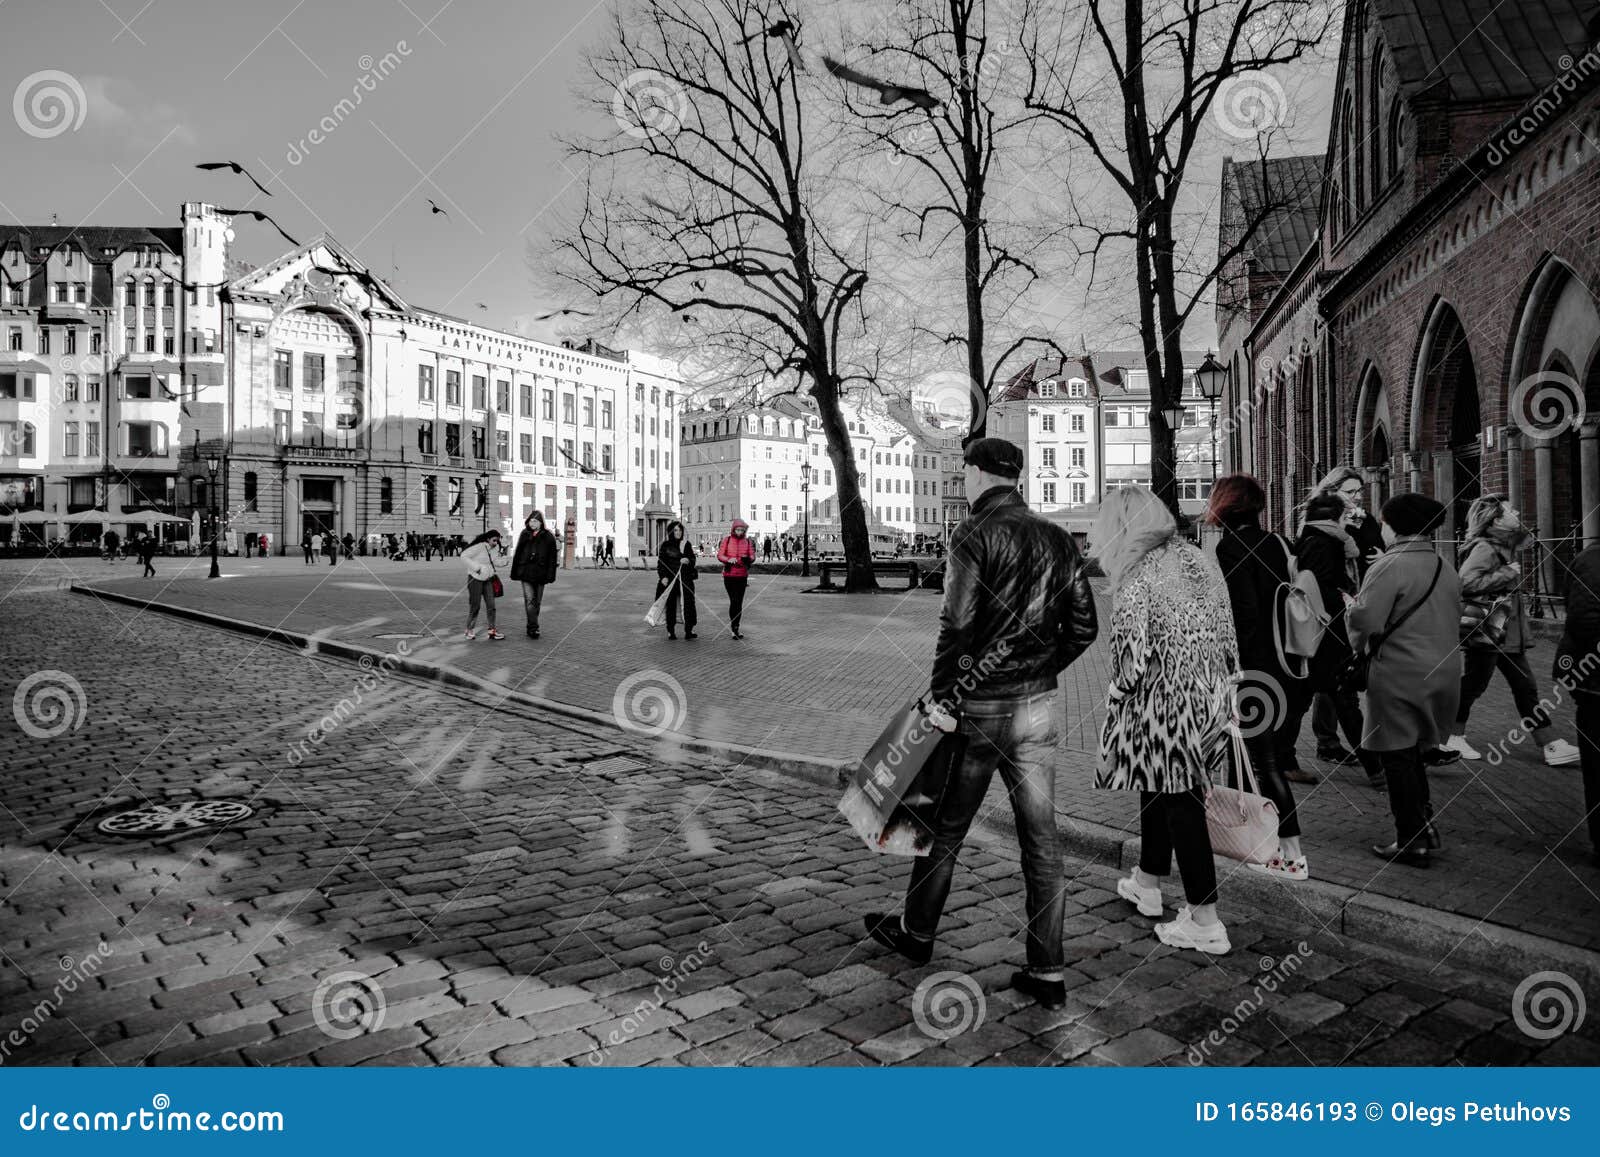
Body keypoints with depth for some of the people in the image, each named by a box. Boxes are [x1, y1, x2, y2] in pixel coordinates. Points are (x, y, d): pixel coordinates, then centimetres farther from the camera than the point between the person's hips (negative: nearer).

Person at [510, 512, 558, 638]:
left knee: (537, 601, 10)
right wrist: (514, 573, 5)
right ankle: (533, 628, -10)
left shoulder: (548, 537, -1)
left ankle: (532, 627, 23)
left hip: (540, 574, 0)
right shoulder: (524, 535, 3)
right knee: (529, 600, -9)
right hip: (526, 573, 0)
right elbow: (517, 554, 7)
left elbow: (552, 558, -1)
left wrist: (550, 575, -7)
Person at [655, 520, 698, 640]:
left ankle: (689, 630, -3)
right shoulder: (665, 545, 4)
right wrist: (663, 576, -8)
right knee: (671, 604, 1)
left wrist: (688, 560, -13)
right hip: (670, 579, -1)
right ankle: (671, 631, 8)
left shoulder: (686, 544, 9)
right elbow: (660, 562, 3)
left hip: (685, 578, 1)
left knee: (688, 602, -6)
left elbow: (693, 559, 10)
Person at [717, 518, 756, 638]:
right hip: (729, 575, -3)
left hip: (742, 575, 3)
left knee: (739, 602, 7)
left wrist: (749, 558, -22)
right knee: (734, 600, -11)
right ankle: (734, 628, -5)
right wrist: (728, 560, -24)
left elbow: (752, 555, 2)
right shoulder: (727, 540, 0)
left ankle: (735, 627, 18)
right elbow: (720, 555, -4)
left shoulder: (747, 541, 6)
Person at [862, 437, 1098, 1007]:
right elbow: (1083, 627, 9)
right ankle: (1048, 972, 15)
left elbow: (957, 625, -19)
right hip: (1039, 708, 6)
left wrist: (941, 697, -11)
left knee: (945, 828, 12)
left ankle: (917, 932, 32)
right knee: (1041, 837, 9)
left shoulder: (975, 535, -11)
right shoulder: (1058, 538, 8)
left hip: (979, 707, -5)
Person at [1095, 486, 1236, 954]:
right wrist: (1220, 686, 19)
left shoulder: (1137, 578, -16)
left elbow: (1132, 658, -18)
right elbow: (1227, 634, 10)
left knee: (1180, 804, 2)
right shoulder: (1199, 558, 6)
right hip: (1211, 698, 8)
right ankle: (1147, 885, 40)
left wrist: (1116, 702, -1)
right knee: (1162, 790, 22)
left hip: (1164, 703, -8)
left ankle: (1205, 922, 11)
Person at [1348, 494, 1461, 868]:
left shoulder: (1389, 566, -15)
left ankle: (1411, 842, 8)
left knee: (1398, 756, 2)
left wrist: (1358, 644, 0)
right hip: (1444, 671, 8)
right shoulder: (1446, 569, 11)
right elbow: (1454, 621, 18)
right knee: (1413, 752, 21)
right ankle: (1425, 823, 24)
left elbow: (1365, 620, -20)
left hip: (1400, 675, -8)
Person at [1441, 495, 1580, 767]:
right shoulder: (1484, 548, -16)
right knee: (1471, 685, 1)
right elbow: (1467, 582, -29)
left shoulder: (1504, 546, 13)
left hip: (1508, 633, 10)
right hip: (1486, 631, -10)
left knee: (1526, 687, 10)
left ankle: (1551, 745, 14)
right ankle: (1452, 739, 15)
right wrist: (1507, 574, -21)